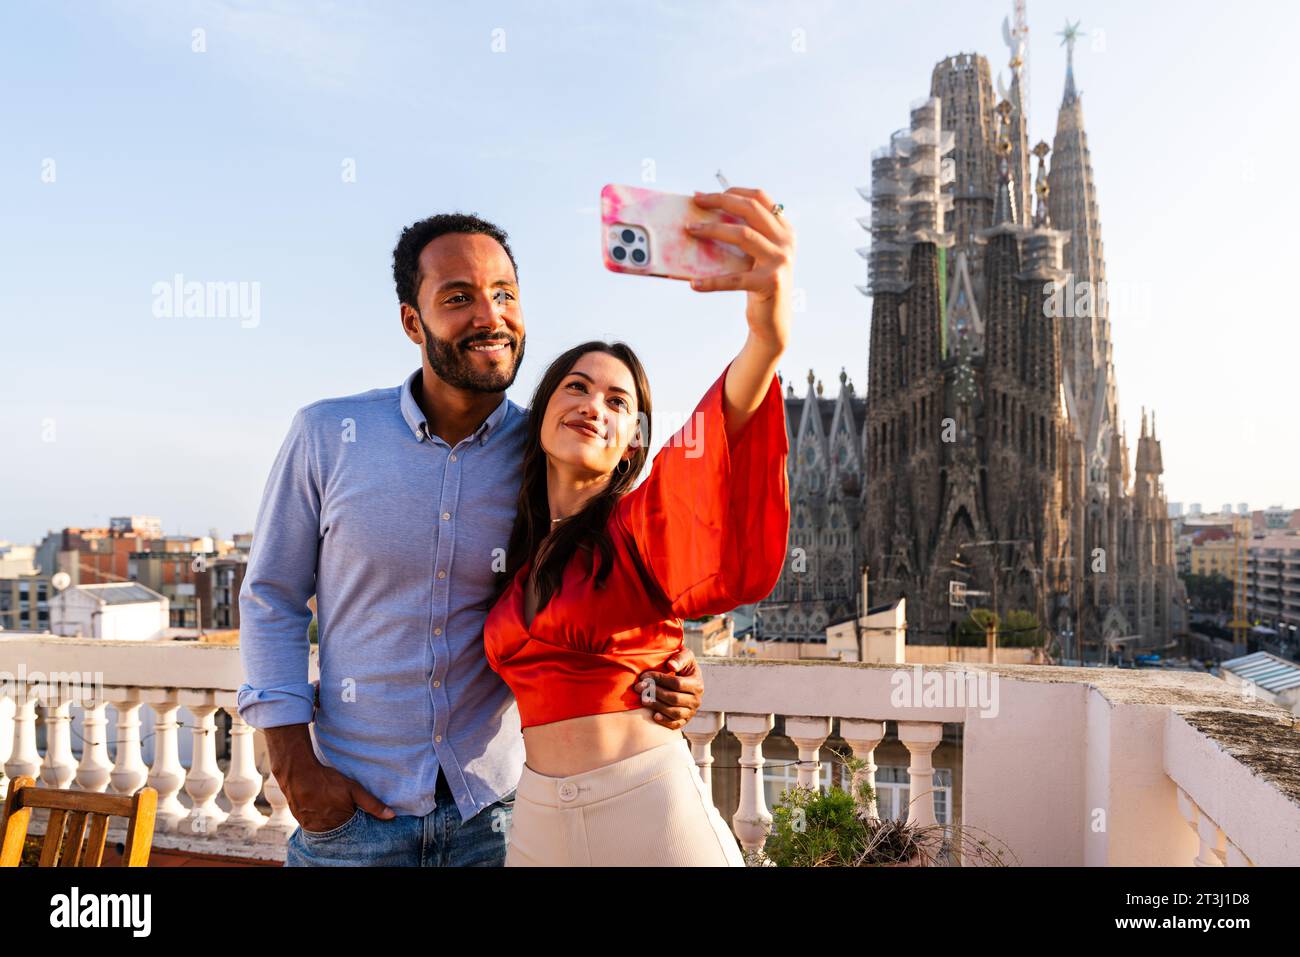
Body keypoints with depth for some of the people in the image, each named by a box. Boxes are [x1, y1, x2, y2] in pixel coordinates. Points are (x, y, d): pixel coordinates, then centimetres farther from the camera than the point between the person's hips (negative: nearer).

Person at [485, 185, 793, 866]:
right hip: (538, 816, 5)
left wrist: (768, 331, -47)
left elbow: (721, 427, -29)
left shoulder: (642, 521, -7)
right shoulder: (520, 553, 8)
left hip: (649, 808, -4)